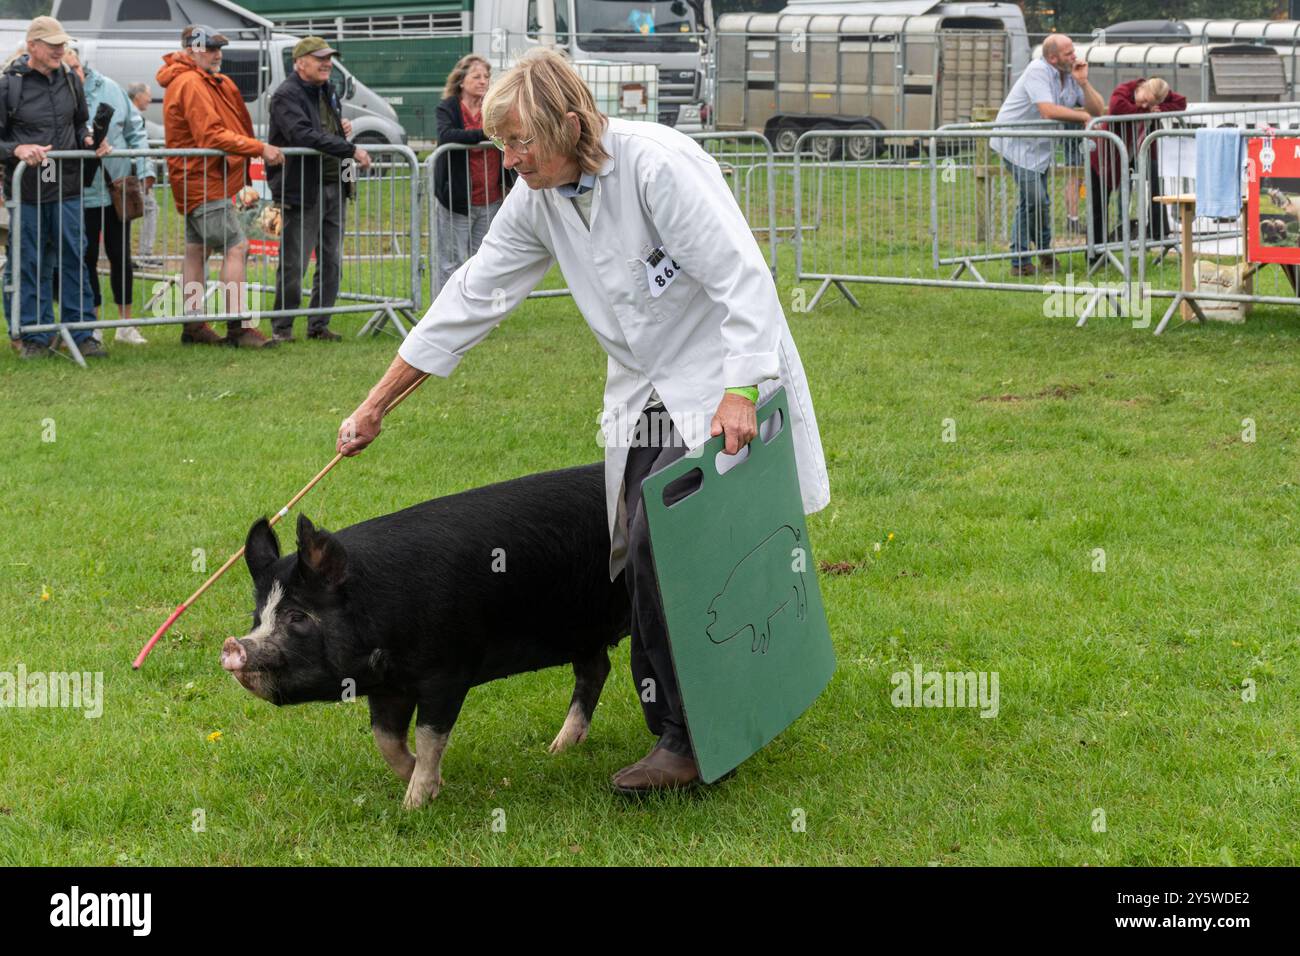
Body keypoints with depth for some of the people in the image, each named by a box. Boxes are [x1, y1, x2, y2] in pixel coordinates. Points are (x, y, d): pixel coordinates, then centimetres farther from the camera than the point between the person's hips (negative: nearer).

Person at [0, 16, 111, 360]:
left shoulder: (70, 81, 10)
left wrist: (89, 141, 2)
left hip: (67, 189, 4)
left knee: (74, 260, 3)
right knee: (31, 264, 2)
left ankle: (82, 334, 9)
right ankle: (35, 337, 10)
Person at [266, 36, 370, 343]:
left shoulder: (328, 91, 17)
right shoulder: (286, 95, -11)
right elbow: (304, 136, -25)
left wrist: (342, 128, 8)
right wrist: (351, 150, -26)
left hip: (334, 187, 8)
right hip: (302, 189, -8)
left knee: (331, 262, 9)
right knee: (293, 263, -4)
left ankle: (319, 325, 18)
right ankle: (282, 327, 5)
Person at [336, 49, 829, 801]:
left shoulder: (658, 165, -21)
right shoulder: (538, 202, 1)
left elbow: (742, 279, -22)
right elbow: (470, 301, 6)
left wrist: (739, 392, -30)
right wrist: (375, 407, 6)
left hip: (722, 388, -7)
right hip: (644, 401, 7)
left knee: (662, 546, -18)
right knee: (644, 565, 2)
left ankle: (687, 744, -9)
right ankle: (679, 734, 15)